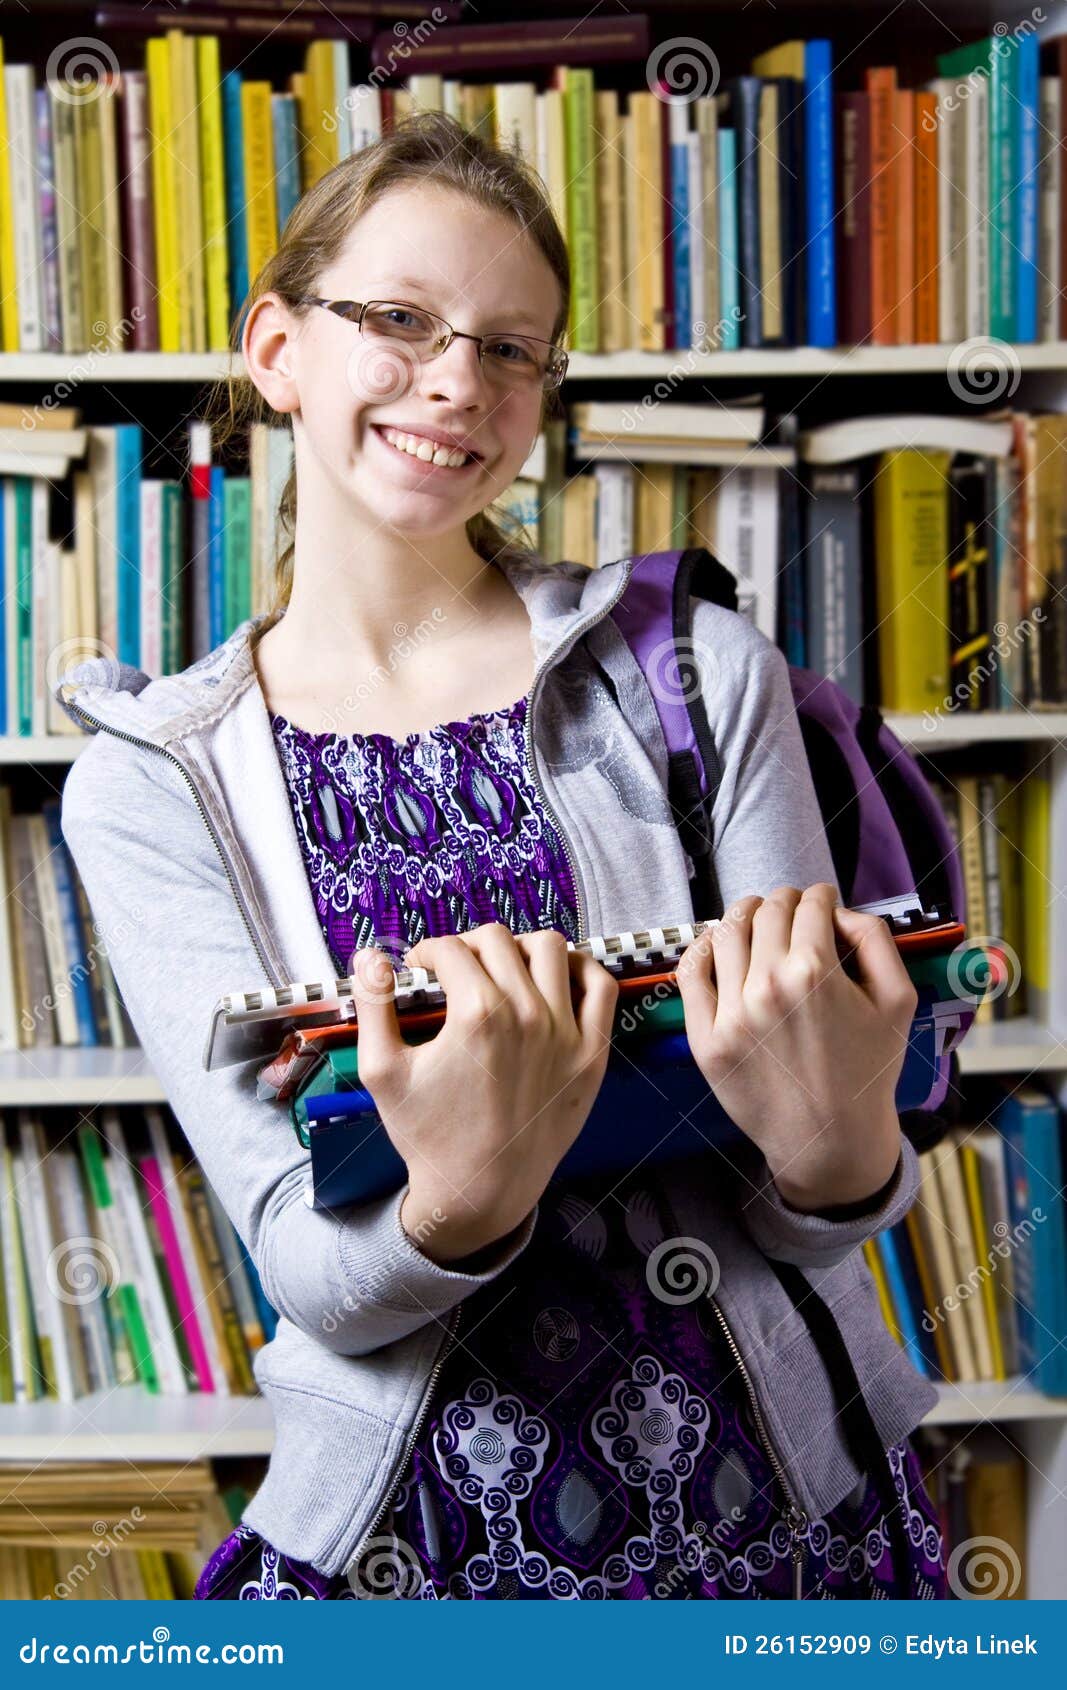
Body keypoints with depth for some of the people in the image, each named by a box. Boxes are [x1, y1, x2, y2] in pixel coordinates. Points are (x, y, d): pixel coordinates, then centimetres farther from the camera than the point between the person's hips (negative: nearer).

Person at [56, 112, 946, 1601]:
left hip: (787, 1509, 1)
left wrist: (834, 1146, -27)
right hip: (413, 1537, 0)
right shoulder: (146, 788, -5)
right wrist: (464, 1197, -30)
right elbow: (312, 1278, -10)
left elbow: (810, 1234, -6)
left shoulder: (702, 669, -6)